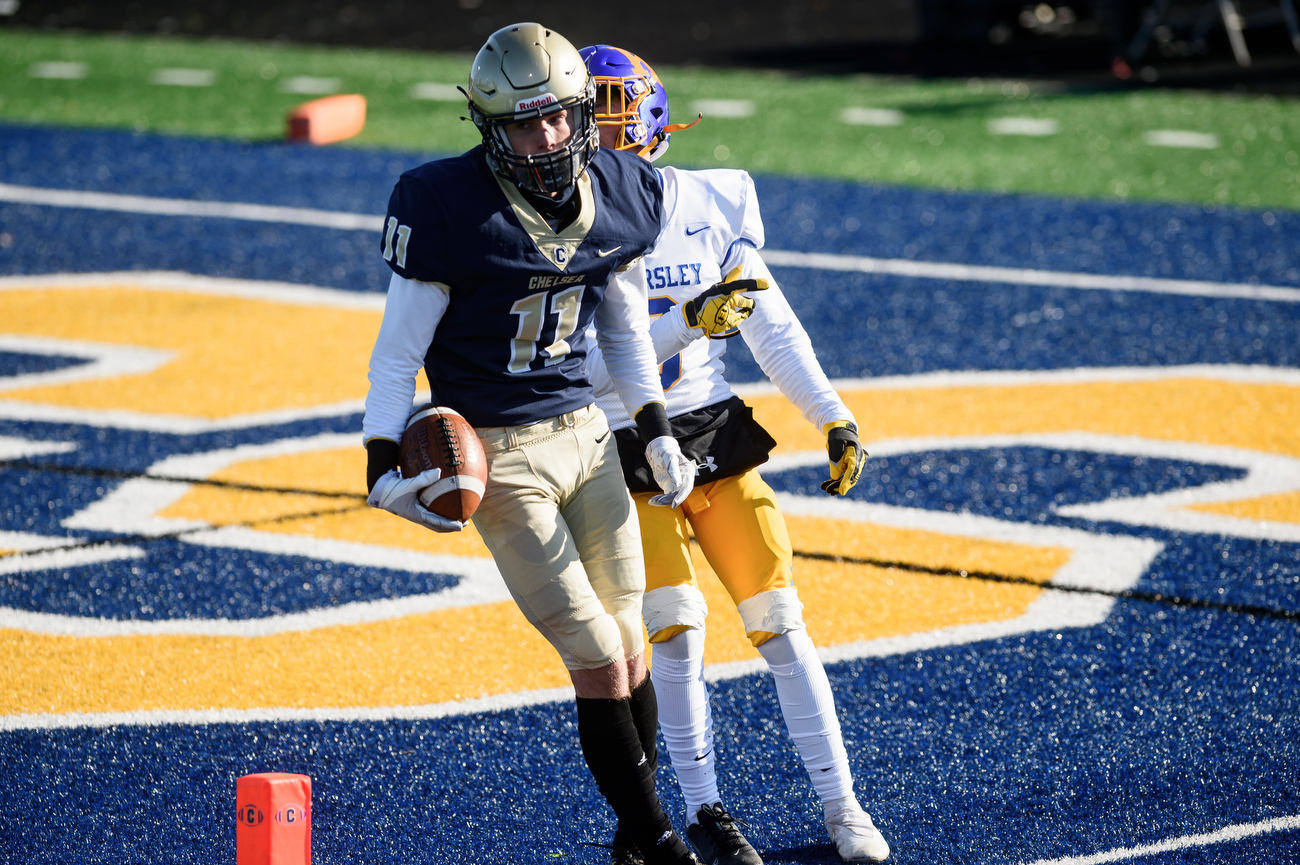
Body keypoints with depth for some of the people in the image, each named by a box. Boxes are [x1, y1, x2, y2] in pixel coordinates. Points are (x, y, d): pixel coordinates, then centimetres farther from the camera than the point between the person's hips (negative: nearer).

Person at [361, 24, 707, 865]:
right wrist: (384, 470, -15)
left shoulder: (621, 195, -1)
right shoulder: (447, 208, -18)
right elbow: (399, 350, -10)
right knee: (598, 661, -5)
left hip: (585, 435, 5)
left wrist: (657, 435, 12)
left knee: (628, 649, 9)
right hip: (498, 454, -5)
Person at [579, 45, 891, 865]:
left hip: (716, 433, 3)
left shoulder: (711, 204, 2)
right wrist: (688, 322, -25)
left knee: (781, 621, 0)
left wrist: (836, 419, 0)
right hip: (627, 452, -3)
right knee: (679, 627, -14)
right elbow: (583, 370, -15)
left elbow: (773, 327, 7)